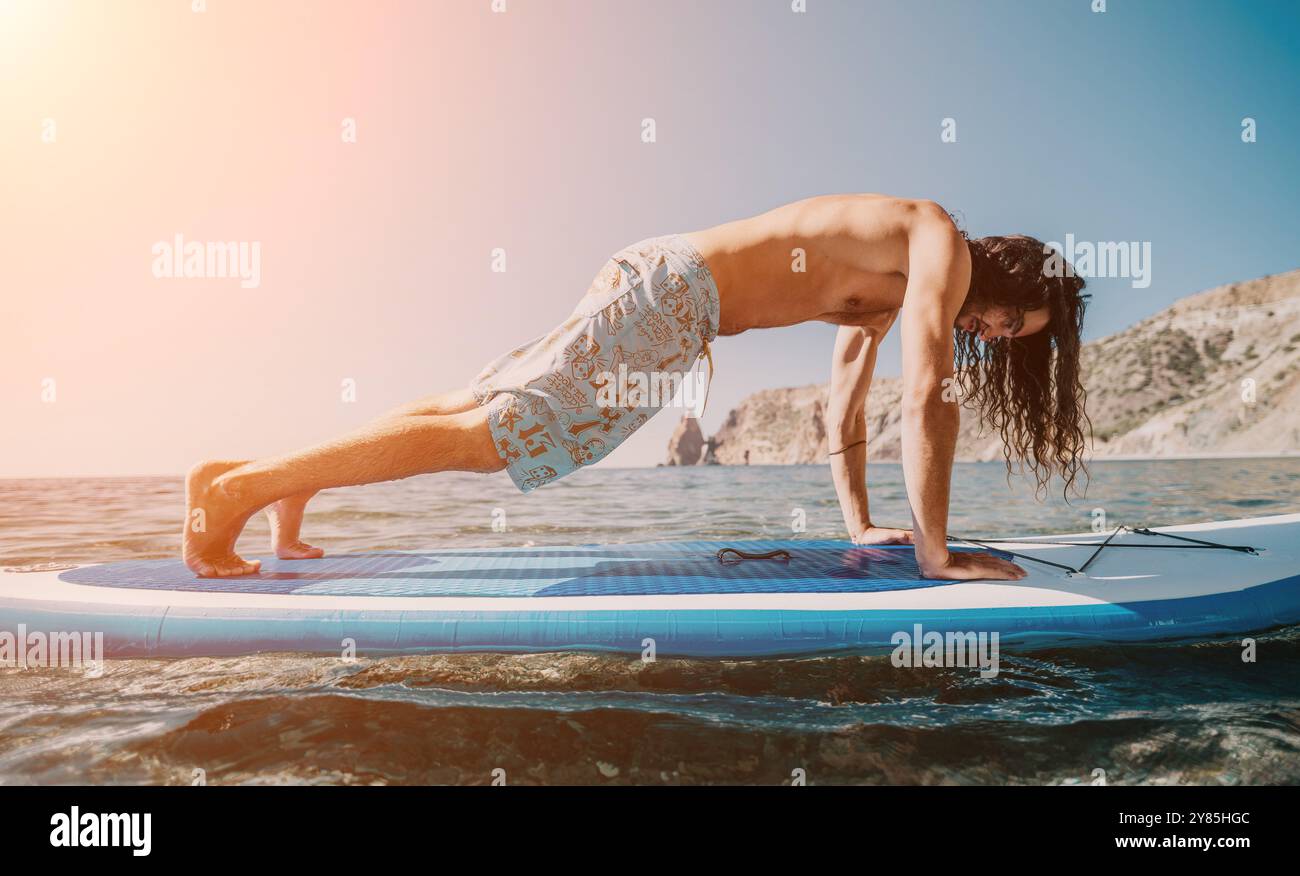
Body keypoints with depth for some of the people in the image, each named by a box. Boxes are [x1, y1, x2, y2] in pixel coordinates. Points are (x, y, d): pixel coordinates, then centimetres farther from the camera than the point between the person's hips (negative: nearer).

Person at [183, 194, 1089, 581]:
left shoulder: (896, 280, 24)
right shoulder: (941, 246, -3)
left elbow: (846, 400, 27)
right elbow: (927, 395, -15)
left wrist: (860, 525, 27)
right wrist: (937, 551, -10)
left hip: (655, 290, 9)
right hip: (669, 297, -9)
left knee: (473, 405, 9)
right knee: (484, 435, -13)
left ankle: (286, 481, 16)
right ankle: (243, 485, -9)